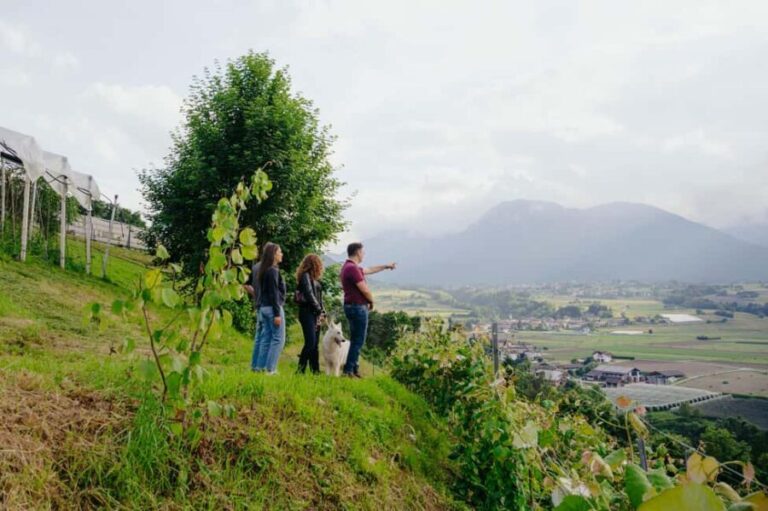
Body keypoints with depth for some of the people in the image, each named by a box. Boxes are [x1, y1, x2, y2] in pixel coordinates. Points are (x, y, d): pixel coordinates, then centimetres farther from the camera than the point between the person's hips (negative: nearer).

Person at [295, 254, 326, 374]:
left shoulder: (313, 278, 19)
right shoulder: (305, 276, -7)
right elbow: (309, 294, -15)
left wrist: (321, 312, 5)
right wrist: (319, 310, -8)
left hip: (314, 314, 9)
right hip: (307, 313, -9)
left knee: (315, 344, 8)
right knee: (310, 342, -13)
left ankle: (315, 370, 11)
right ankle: (300, 369, -9)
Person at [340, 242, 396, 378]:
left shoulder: (350, 267, 12)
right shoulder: (352, 268, -21)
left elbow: (370, 270, 28)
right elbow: (365, 290, -19)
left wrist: (386, 266, 36)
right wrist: (372, 301, 0)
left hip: (353, 307, 10)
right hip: (358, 308, -10)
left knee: (356, 340, 17)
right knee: (358, 341, -4)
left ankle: (354, 368, 24)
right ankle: (349, 370, -1)